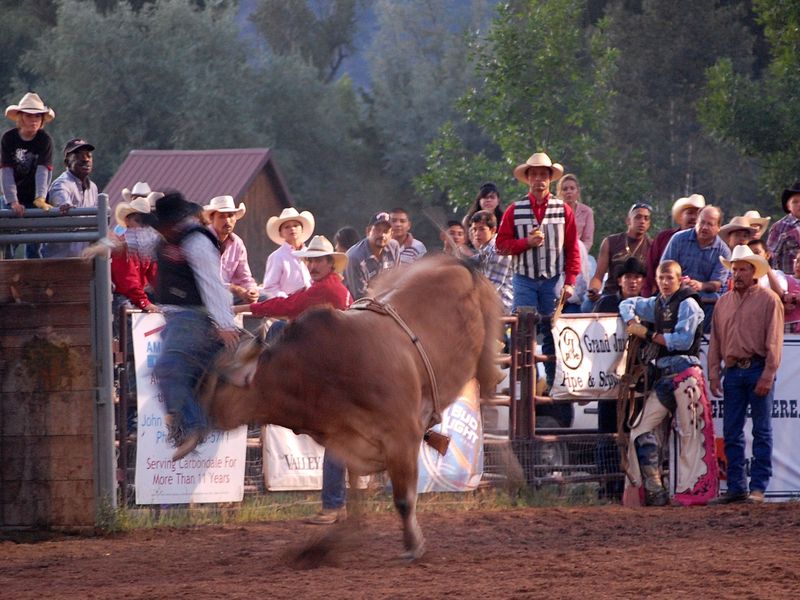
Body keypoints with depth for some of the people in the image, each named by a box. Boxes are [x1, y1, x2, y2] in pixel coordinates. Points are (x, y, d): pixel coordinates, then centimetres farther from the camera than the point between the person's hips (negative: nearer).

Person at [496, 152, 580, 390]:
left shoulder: (563, 210, 5)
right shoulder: (515, 211, 5)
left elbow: (573, 248, 4)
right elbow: (502, 244, 2)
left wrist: (570, 281, -2)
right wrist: (526, 242, -14)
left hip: (553, 280, 0)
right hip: (524, 279, 0)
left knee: (552, 334, 2)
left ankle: (553, 383, 8)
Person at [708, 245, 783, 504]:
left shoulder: (768, 300, -1)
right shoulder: (723, 303, 14)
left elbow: (774, 342, -6)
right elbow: (715, 341, 16)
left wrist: (767, 377, -13)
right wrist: (713, 375, 7)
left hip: (757, 368, -5)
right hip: (732, 372, 5)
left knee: (761, 432, -2)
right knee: (732, 432, 4)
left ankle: (758, 487, -2)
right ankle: (736, 487, 9)